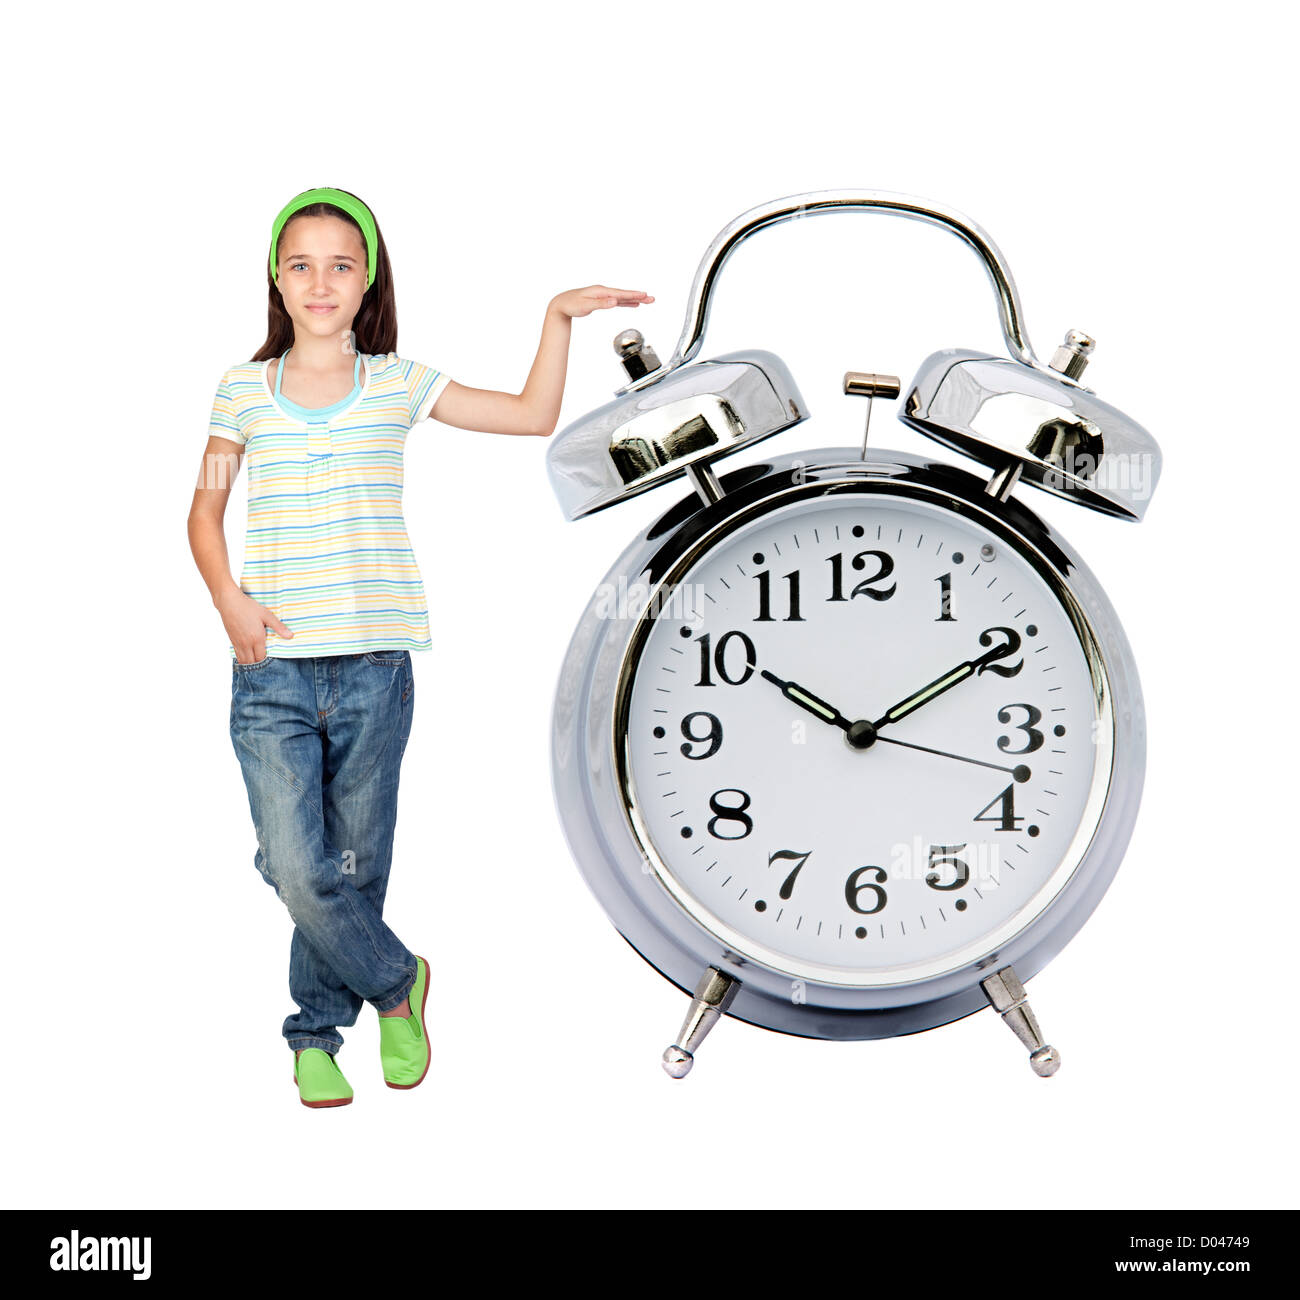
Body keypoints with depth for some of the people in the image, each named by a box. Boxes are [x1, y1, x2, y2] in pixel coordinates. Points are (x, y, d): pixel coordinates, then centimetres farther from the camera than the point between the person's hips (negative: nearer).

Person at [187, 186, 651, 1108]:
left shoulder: (398, 384, 6)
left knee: (354, 866, 8)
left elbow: (534, 416, 8)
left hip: (374, 669, 0)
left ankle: (318, 1033, 28)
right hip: (273, 667, 0)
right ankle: (394, 981, 17)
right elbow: (206, 512, 13)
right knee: (297, 869, -9)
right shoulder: (245, 389, 7)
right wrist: (231, 602, -2)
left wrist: (558, 316, -1)